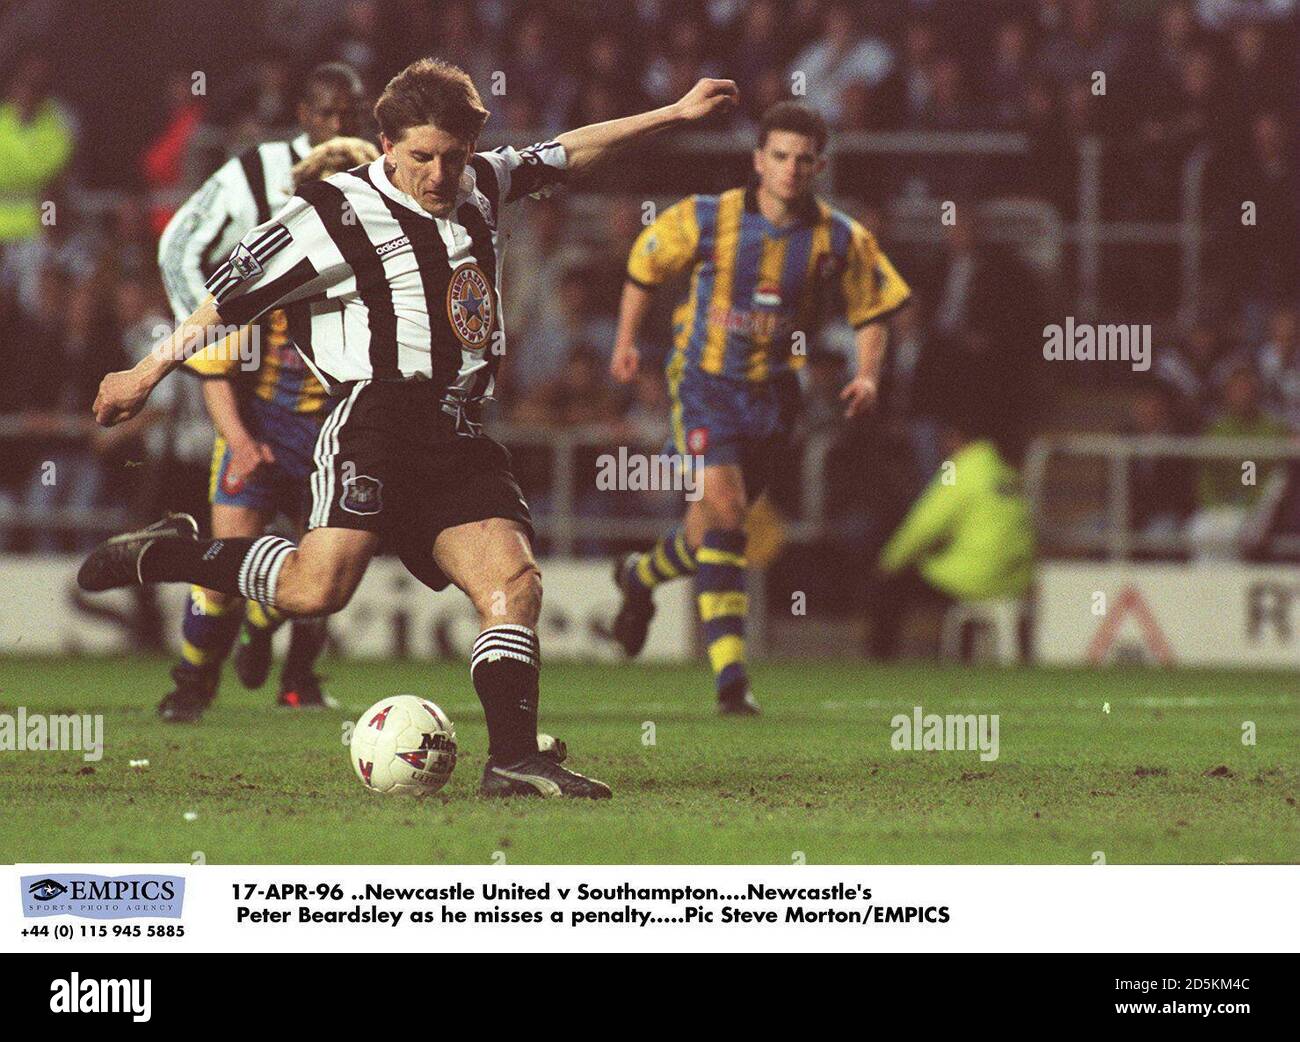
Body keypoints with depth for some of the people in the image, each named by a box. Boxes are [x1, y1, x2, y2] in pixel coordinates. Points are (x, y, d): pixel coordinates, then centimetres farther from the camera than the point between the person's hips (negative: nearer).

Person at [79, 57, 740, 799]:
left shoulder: (483, 188, 17)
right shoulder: (337, 214, -3)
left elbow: (566, 153, 33)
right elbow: (231, 295, 4)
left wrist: (676, 115, 34)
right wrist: (149, 374, 10)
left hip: (460, 440, 7)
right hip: (374, 423, -7)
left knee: (515, 579, -10)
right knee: (318, 588, -24)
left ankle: (514, 758, -14)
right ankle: (166, 555, -4)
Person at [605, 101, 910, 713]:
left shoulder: (840, 239, -5)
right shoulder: (705, 220, -10)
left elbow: (872, 311, 7)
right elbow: (644, 265, 8)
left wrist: (867, 375, -9)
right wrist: (627, 341, 10)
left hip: (773, 393, 3)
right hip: (706, 381, -3)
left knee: (714, 527, 12)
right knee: (723, 511, -20)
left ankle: (642, 576, 47)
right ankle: (730, 674, -20)